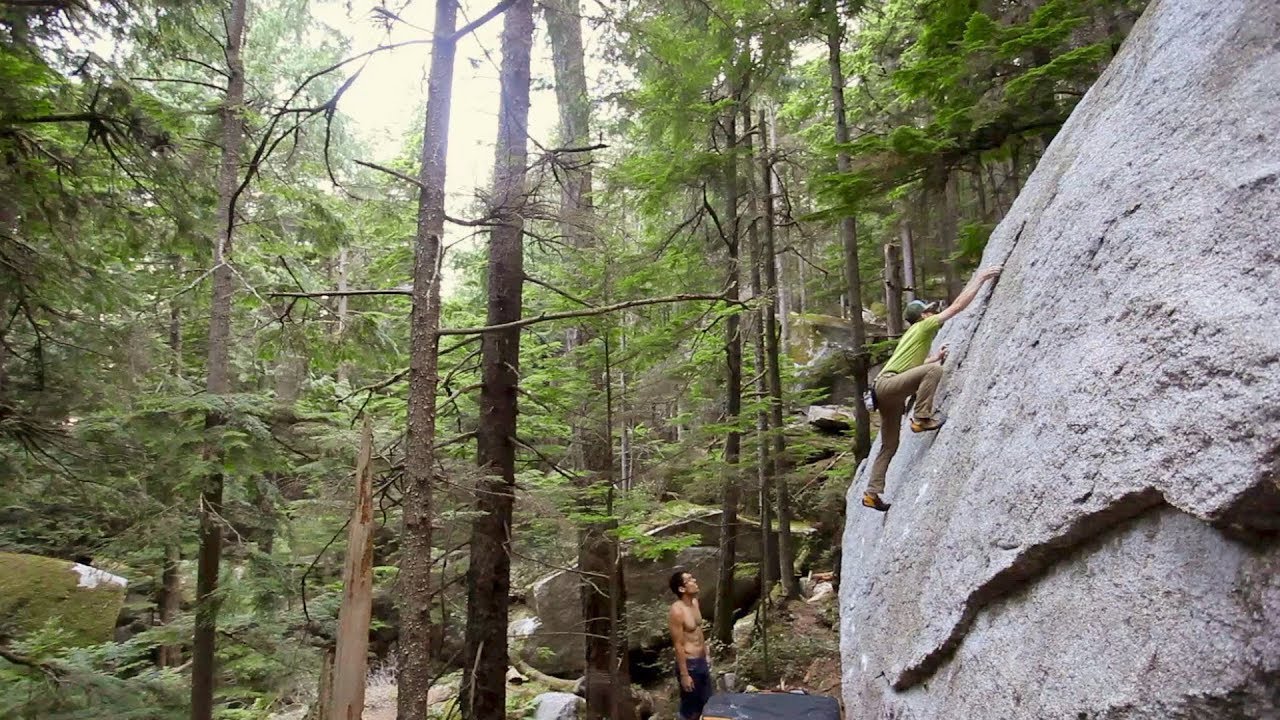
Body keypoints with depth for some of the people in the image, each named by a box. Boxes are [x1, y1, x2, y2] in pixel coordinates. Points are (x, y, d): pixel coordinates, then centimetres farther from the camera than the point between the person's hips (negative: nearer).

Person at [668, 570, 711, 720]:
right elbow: (678, 645, -21)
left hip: (701, 661, 8)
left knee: (706, 703, 20)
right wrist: (684, 674, -19)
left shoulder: (694, 602, 2)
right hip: (689, 664, -8)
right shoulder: (677, 611, -24)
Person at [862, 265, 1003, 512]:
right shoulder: (924, 327, -2)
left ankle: (872, 493, 15)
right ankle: (922, 418, -22)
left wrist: (936, 357, 25)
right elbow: (958, 305, -5)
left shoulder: (914, 334, 24)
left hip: (886, 391, 10)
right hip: (887, 384, -10)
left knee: (889, 446, 14)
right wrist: (980, 278, 0)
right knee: (934, 369, -26)